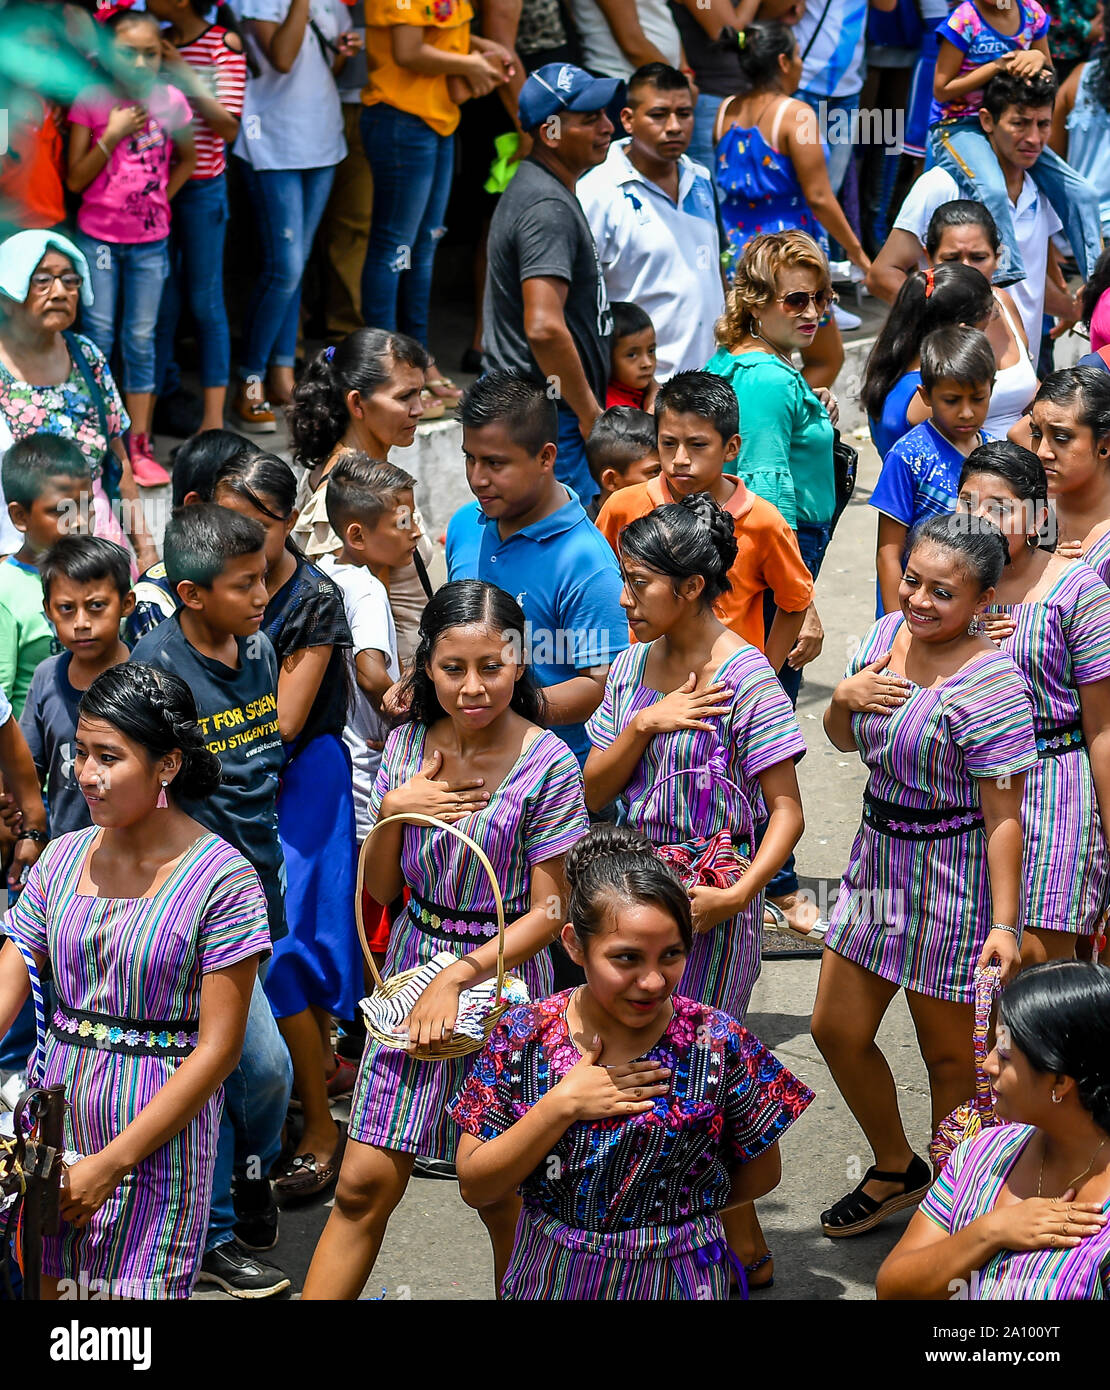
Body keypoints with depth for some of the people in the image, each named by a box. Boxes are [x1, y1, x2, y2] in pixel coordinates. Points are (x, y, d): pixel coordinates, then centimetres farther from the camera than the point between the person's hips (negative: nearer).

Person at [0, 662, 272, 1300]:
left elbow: (218, 1048, -12)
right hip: (60, 1107, 5)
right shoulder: (63, 858, 5)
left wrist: (112, 1163, -15)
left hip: (160, 1131, -4)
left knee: (136, 1287, -2)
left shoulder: (223, 879, -11)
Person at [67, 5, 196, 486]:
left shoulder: (171, 101, -3)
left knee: (140, 340, 6)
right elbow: (74, 180, -9)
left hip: (150, 240, 2)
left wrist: (161, 200, 2)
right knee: (99, 335, 0)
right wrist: (113, 135, -18)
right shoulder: (90, 102, -8)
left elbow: (186, 159, 15)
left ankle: (139, 446, 11)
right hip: (98, 237, -2)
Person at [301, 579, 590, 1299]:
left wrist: (457, 976, -18)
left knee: (499, 1193, 6)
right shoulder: (408, 746, -1)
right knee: (363, 1185, 3)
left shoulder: (548, 765, -13)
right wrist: (391, 812, -13)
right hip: (414, 965, 3)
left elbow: (547, 912, -10)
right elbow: (381, 888, 4)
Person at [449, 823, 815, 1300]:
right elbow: (476, 1188, -12)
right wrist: (561, 1106, -21)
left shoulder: (719, 1043, -14)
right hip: (547, 1278, 1)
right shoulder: (523, 1035, -11)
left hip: (675, 1278, -1)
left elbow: (760, 1173, -1)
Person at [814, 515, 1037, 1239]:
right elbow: (845, 741, 15)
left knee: (949, 1053, 8)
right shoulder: (888, 634, 1)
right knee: (837, 1030, 16)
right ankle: (896, 1170, 39)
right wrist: (844, 698, -8)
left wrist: (1004, 924, -22)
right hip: (878, 860, 8)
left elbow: (1003, 816, -21)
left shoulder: (990, 681, -22)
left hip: (954, 883, -8)